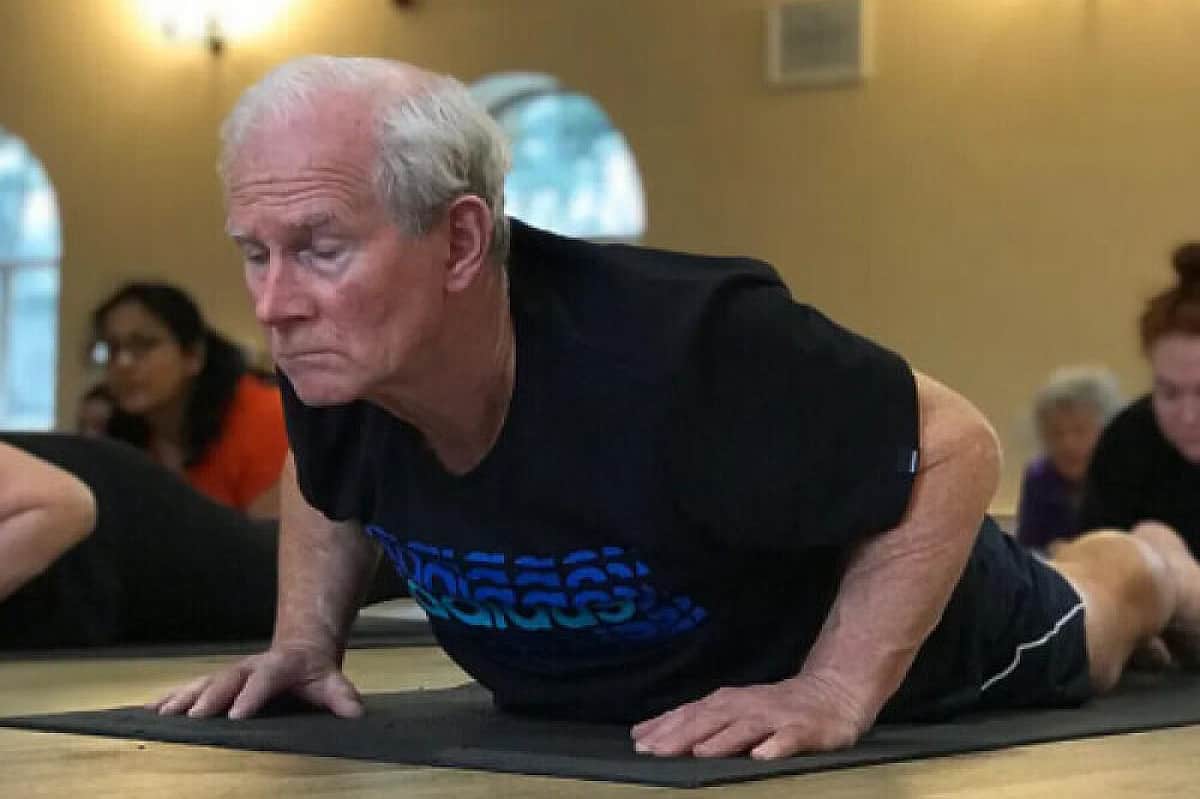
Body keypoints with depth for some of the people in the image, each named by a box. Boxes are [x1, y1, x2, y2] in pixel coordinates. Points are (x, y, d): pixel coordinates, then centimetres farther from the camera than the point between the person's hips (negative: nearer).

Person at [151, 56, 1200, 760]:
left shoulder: (673, 350, -48)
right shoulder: (332, 370, -28)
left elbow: (954, 447, -36)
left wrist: (833, 694, -40)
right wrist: (306, 639, -14)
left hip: (870, 629, -5)